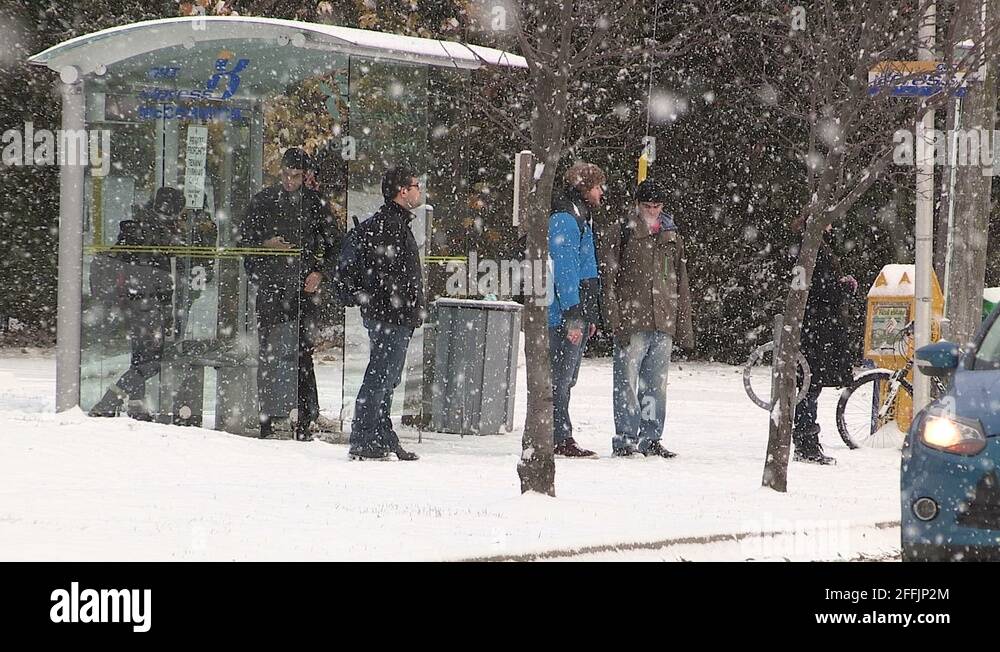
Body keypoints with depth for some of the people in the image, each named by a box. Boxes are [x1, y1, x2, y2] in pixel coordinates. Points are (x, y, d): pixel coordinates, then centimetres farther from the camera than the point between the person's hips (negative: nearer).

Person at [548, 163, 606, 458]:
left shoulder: (579, 218, 20)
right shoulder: (564, 220, -12)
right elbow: (564, 270, -19)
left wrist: (590, 316, 22)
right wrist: (573, 316, -22)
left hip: (577, 314, 10)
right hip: (564, 315, -10)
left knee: (565, 379, 12)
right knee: (560, 379, -7)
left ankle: (560, 438, 16)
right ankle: (560, 439, -6)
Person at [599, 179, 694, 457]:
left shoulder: (672, 238, 14)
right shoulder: (621, 235, 1)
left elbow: (681, 285, 18)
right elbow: (608, 281, -3)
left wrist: (684, 326, 12)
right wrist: (616, 322, -12)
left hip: (663, 324, 4)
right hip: (631, 322, -4)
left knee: (656, 383, 7)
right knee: (627, 381, -5)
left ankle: (651, 438, 13)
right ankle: (625, 438, 0)